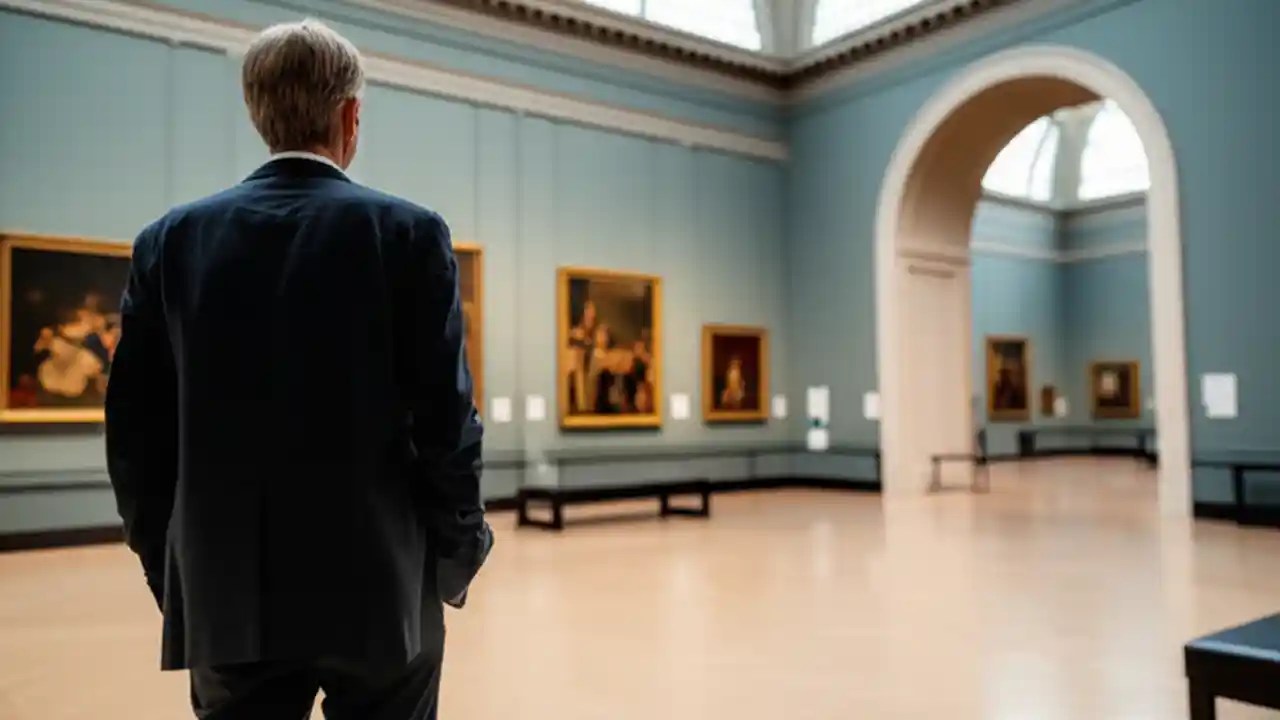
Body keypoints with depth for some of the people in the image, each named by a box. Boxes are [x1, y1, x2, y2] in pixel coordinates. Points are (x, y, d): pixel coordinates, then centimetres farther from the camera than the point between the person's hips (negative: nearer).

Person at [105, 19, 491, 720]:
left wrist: (172, 570, 14)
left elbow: (135, 428, 4)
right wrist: (457, 555, 3)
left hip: (225, 596, 3)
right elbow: (446, 418, -10)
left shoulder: (170, 241, 2)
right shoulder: (409, 233, -8)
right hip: (378, 590, -3)